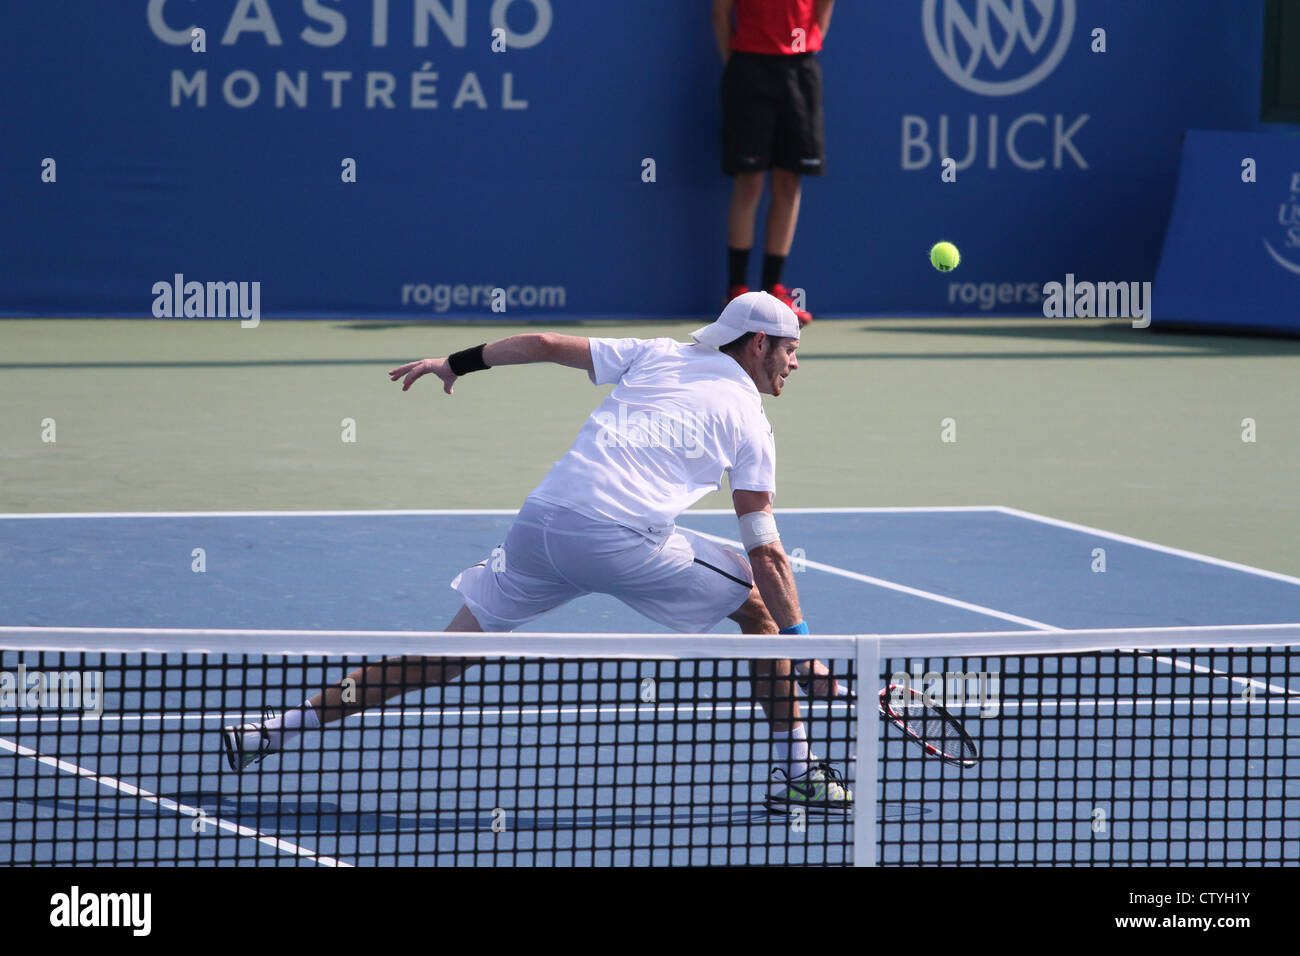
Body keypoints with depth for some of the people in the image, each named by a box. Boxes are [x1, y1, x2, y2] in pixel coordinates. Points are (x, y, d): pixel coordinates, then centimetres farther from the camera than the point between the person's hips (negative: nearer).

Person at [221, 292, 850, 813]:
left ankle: (277, 731, 9)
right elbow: (766, 554, 7)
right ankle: (794, 771, 16)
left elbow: (544, 344, 17)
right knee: (758, 603, 18)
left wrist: (457, 362, 30)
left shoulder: (656, 355, 23)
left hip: (539, 525, 4)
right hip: (628, 540, -4)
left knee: (444, 656, 13)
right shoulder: (749, 423, 12)